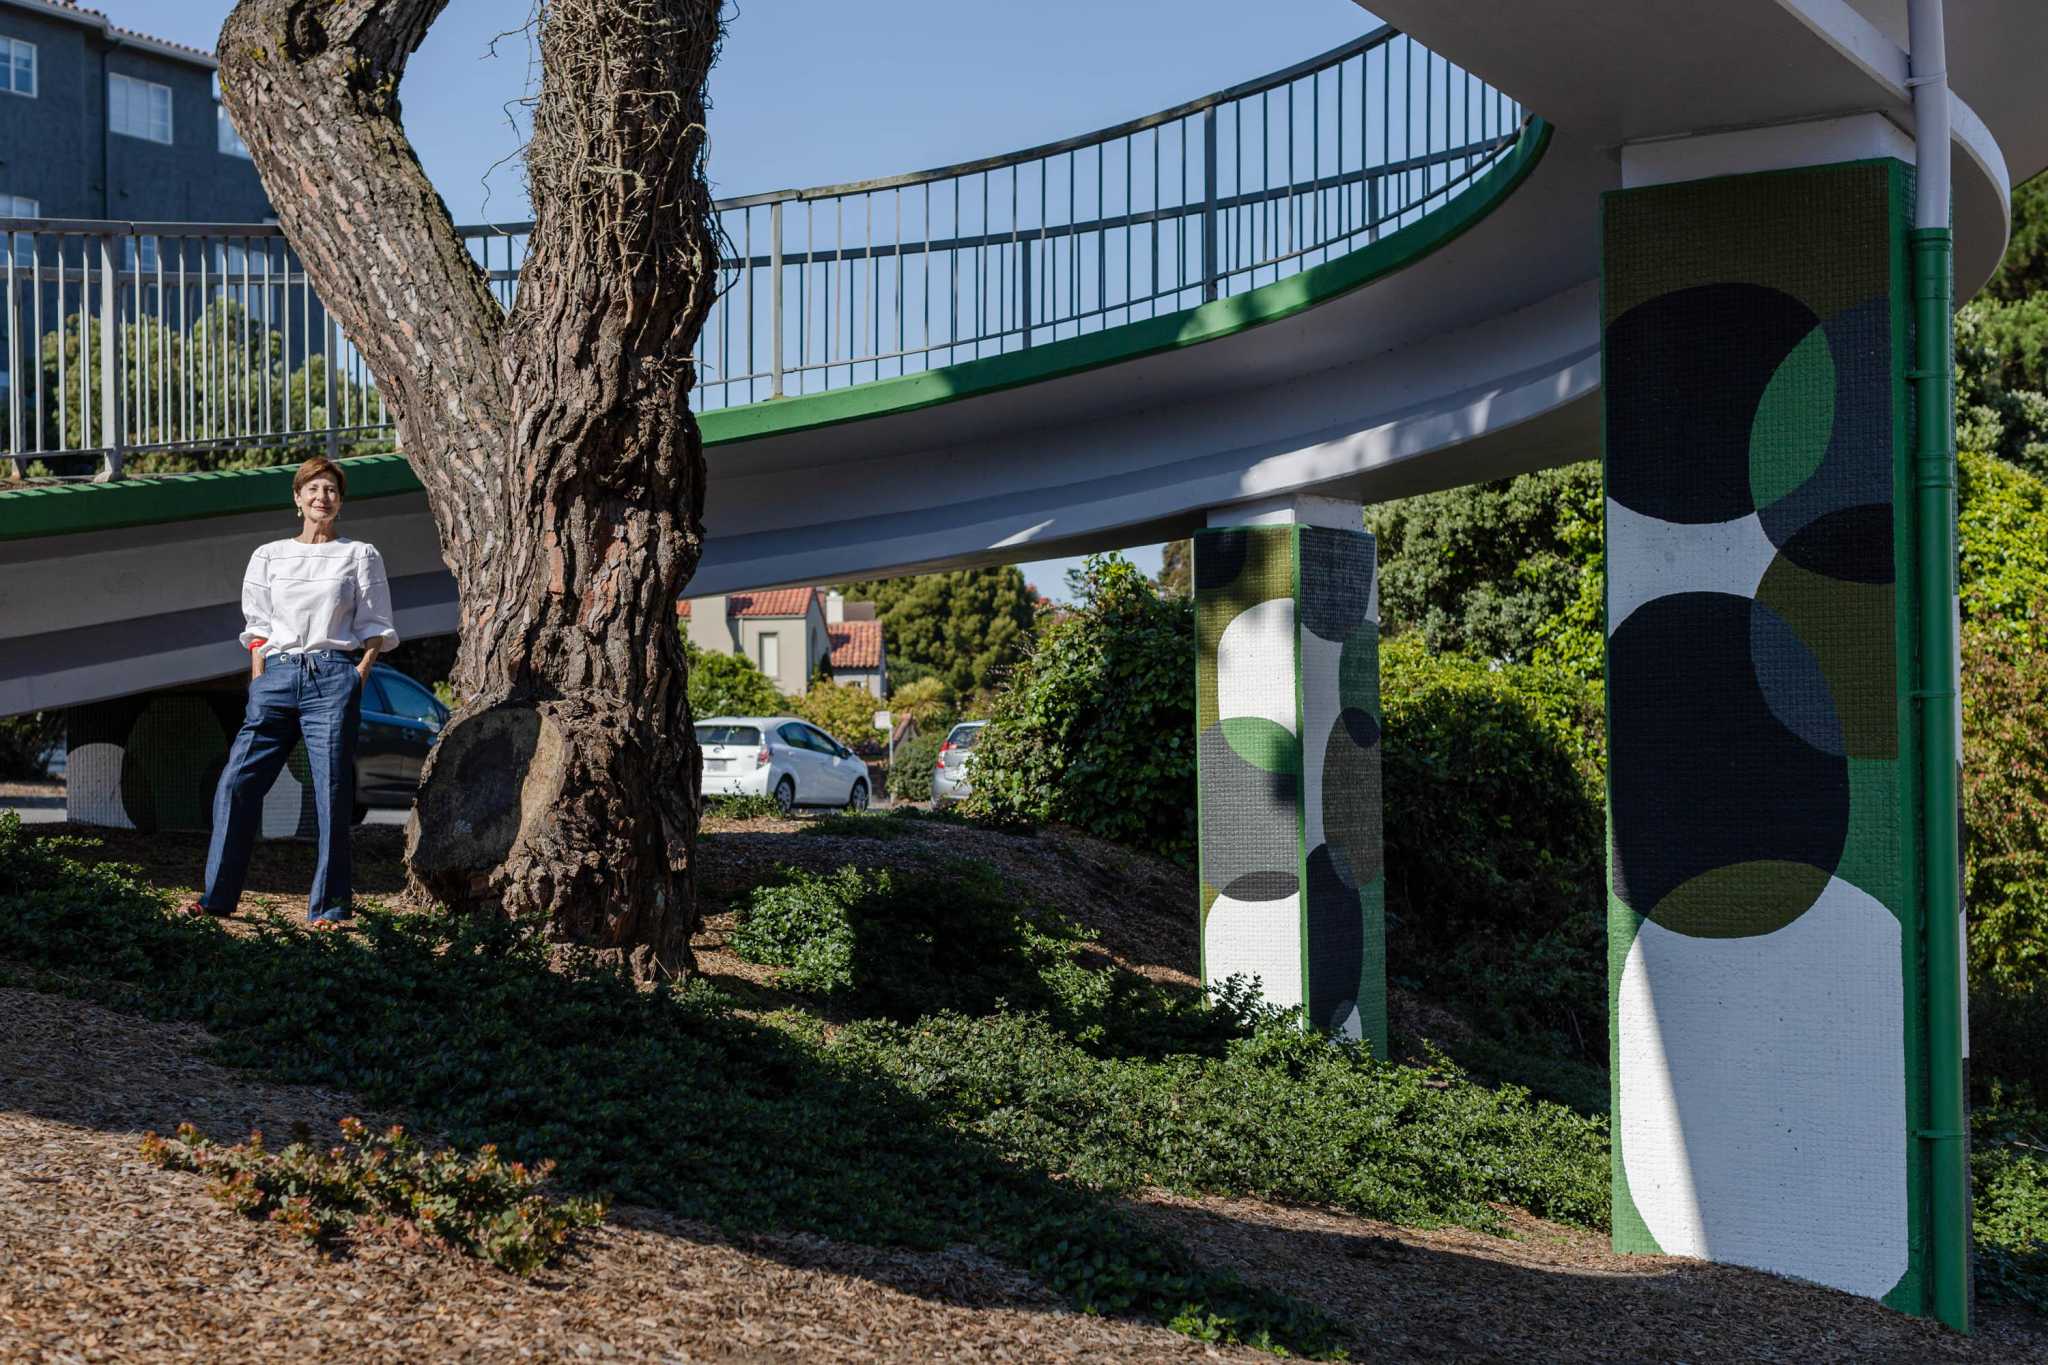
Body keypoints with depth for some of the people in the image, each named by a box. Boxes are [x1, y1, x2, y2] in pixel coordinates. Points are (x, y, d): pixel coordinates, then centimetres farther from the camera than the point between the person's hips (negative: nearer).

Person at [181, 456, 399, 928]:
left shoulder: (359, 555, 9)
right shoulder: (268, 556, 14)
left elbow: (375, 627, 7)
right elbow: (258, 627, 14)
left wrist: (357, 678, -6)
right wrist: (258, 686, 3)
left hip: (332, 677, -2)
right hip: (277, 676, 3)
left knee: (331, 792, -5)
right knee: (237, 782, -4)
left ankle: (328, 905, 1)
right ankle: (217, 894, 5)